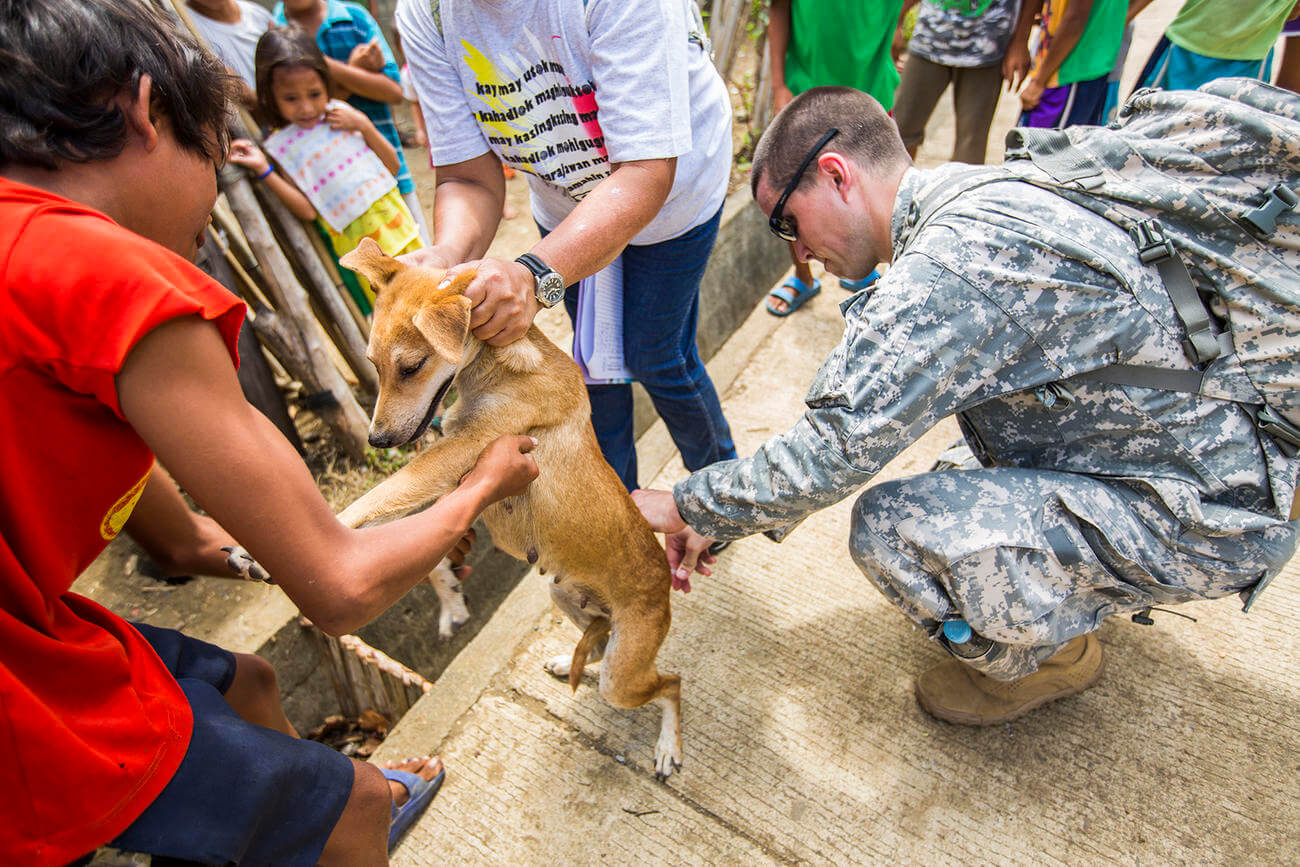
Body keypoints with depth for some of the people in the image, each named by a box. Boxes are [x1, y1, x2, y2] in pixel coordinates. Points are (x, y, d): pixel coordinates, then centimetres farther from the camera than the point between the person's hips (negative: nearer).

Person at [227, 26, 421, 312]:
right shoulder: (281, 146, -1)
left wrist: (364, 126, -6)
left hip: (395, 215, 3)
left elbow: (393, 166, 7)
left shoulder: (340, 113, 6)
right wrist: (263, 170, -16)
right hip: (357, 238, -3)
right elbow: (307, 211, -8)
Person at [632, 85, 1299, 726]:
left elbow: (830, 454, -28)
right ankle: (1076, 595, 25)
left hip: (1207, 519, -9)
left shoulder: (955, 259, -28)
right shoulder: (968, 202, 4)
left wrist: (687, 506, -11)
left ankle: (1050, 656, 9)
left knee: (893, 527, -21)